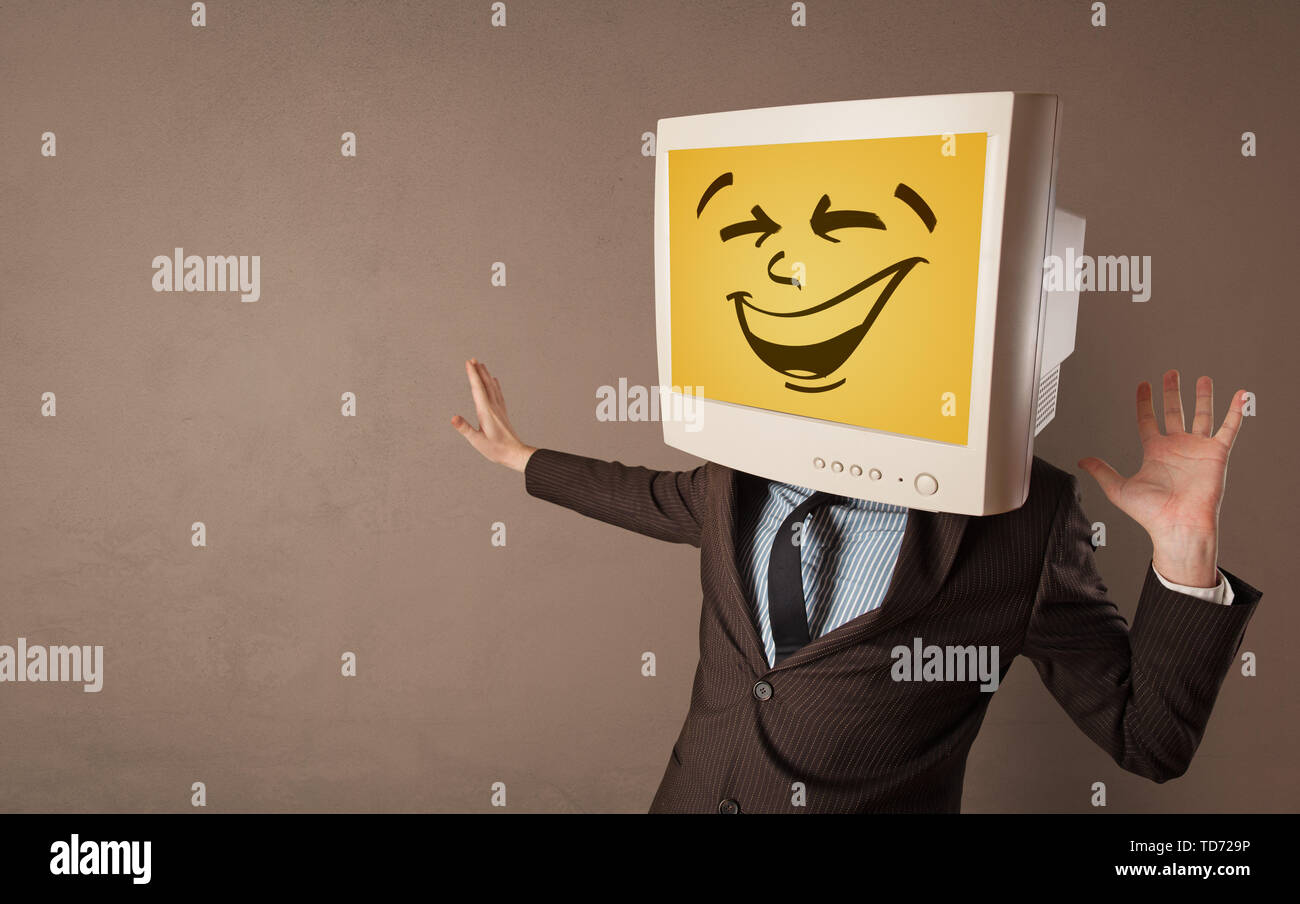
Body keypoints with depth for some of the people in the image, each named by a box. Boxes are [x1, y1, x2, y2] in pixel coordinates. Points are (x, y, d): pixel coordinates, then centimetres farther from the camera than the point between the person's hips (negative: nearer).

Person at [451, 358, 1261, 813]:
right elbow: (670, 499, 18)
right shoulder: (740, 471, -5)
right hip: (692, 795, 5)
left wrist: (1185, 546, -25)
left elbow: (1148, 738, -12)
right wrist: (522, 457, 24)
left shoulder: (1022, 516, -17)